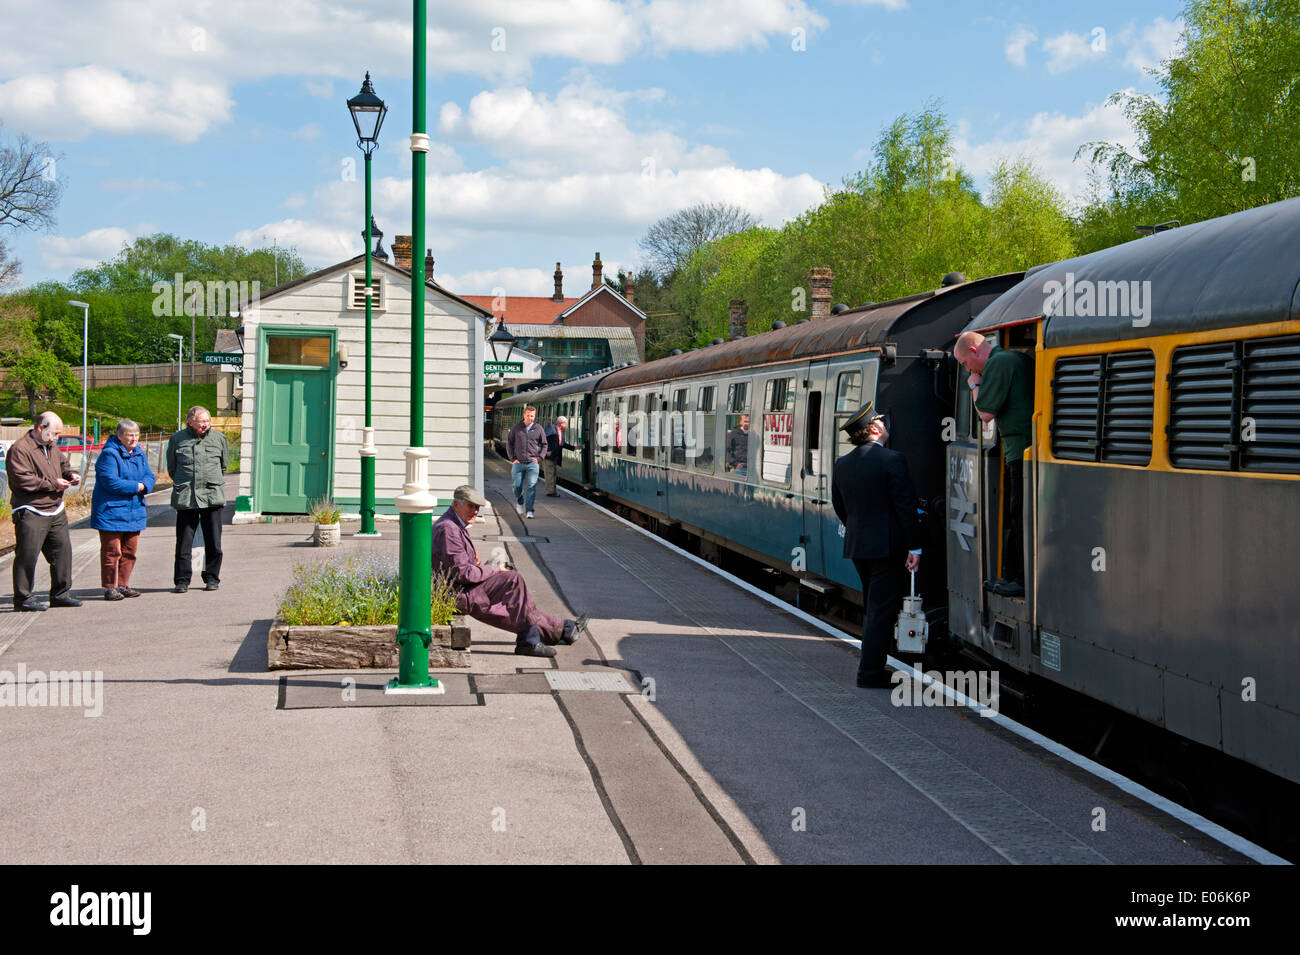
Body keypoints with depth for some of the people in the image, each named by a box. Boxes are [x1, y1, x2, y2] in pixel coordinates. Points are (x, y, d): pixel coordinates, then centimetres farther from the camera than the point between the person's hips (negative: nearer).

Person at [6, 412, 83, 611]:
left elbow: (62, 465, 31)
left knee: (62, 550, 10)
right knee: (27, 555, -5)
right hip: (30, 514, -8)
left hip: (56, 511, 8)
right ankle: (22, 597, 3)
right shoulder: (20, 449, -12)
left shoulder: (52, 448, 16)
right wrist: (53, 484, -16)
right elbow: (23, 480, -20)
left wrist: (70, 475, 7)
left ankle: (60, 593, 21)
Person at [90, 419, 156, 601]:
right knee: (112, 551, -5)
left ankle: (123, 584, 22)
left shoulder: (139, 453, 13)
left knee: (129, 551, 12)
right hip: (111, 512, -8)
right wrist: (135, 486, -13)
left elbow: (149, 476, 11)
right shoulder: (109, 454, -12)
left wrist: (144, 485, -13)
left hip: (134, 512, 8)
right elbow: (111, 482, -20)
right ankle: (110, 587, 1)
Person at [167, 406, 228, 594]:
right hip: (185, 498, -1)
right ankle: (182, 580, 6)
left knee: (213, 542, 3)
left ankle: (212, 578, 15)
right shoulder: (177, 439, 5)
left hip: (212, 497, 1)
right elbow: (171, 467, 16)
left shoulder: (218, 438, 8)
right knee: (184, 541, -1)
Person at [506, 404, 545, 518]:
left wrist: (539, 458, 1)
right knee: (517, 486, 2)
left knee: (531, 486, -9)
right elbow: (509, 442, 9)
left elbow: (544, 445, 14)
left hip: (532, 463, -1)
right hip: (518, 463, 1)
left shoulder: (538, 428, 4)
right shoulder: (517, 427, 3)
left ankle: (529, 510, -5)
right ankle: (519, 502, 31)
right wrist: (512, 458, 1)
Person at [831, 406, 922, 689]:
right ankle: (870, 672, -2)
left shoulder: (841, 465, 6)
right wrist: (914, 547, -11)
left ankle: (872, 666, 25)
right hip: (887, 546, -7)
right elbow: (906, 506, -15)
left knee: (871, 607, 19)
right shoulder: (892, 460, -14)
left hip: (856, 546, 7)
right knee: (882, 608, -2)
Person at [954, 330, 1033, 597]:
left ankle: (1024, 580, -3)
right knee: (1014, 516, 16)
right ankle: (1011, 575, 22)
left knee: (1020, 517, -6)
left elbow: (986, 413, -12)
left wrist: (975, 385, 1)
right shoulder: (1020, 358, 18)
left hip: (1020, 450, -10)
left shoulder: (997, 363, -11)